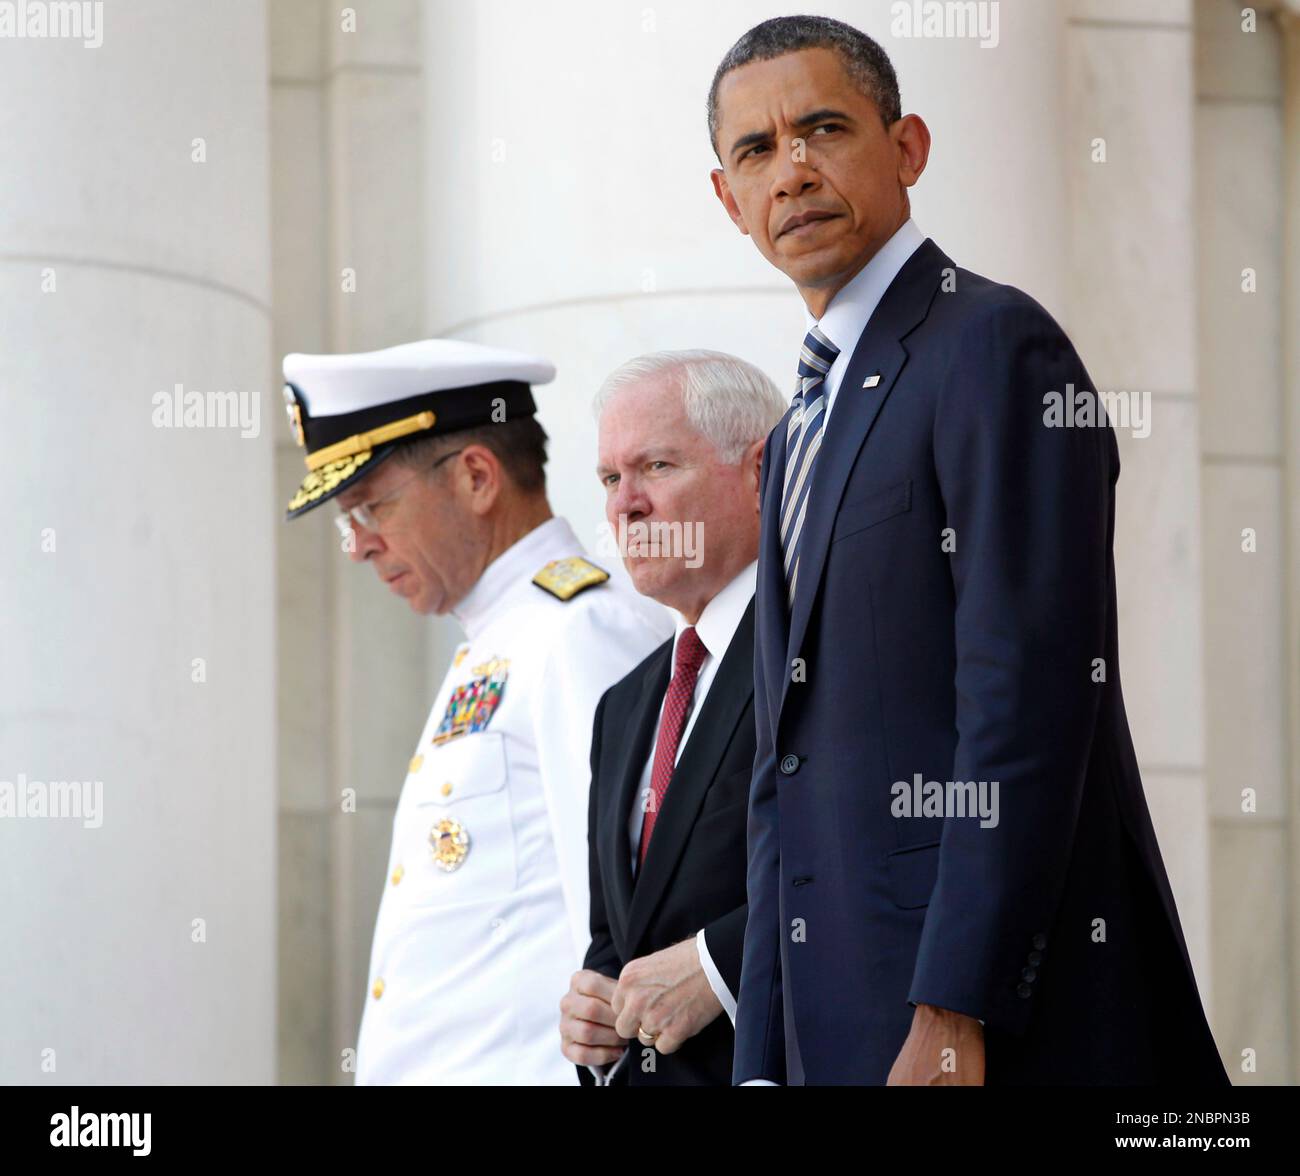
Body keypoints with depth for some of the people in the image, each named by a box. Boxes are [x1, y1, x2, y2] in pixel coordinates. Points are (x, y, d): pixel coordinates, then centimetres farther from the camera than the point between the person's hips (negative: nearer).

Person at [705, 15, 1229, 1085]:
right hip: (836, 1015, 9)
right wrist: (764, 1056, 14)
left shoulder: (995, 349, -8)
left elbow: (1026, 707, -17)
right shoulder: (806, 424, 21)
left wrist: (952, 1018, -21)